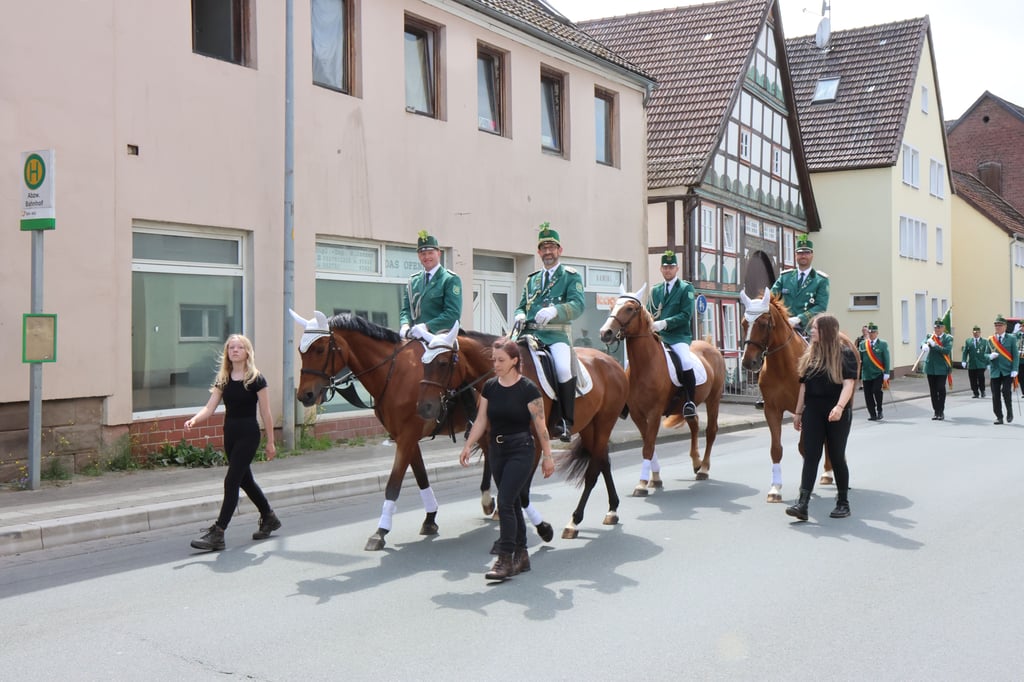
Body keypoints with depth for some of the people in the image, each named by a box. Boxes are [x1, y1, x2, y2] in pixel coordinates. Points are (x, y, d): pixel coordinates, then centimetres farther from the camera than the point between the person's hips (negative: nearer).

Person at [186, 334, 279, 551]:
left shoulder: (256, 379, -8)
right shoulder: (223, 379, 7)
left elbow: (265, 413, -6)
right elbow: (210, 407, 0)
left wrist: (270, 442, -4)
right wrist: (194, 420, -20)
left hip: (248, 434, -7)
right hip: (230, 433, 7)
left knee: (232, 480, -11)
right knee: (245, 480, 16)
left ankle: (217, 533, -10)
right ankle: (269, 518, 36)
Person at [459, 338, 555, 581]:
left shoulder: (528, 389, -11)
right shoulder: (490, 387, 4)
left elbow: (540, 425, -7)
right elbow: (481, 421, 8)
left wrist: (547, 455, -5)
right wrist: (468, 446, -1)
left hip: (521, 451, -6)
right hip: (496, 450, 6)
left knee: (505, 501, -14)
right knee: (513, 503, 12)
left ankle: (505, 560, -8)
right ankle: (522, 555, 23)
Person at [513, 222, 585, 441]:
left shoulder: (571, 277, 8)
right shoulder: (531, 279, 24)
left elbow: (578, 305, -8)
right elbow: (521, 306, 25)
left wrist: (554, 311, -27)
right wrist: (520, 316, -1)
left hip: (556, 335, -4)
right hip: (529, 333, 5)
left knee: (564, 368, -31)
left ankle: (567, 423, -17)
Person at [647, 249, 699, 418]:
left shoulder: (686, 288, 3)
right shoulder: (655, 290, 18)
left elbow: (686, 315, -8)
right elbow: (649, 313, 19)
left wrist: (664, 323, -20)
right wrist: (649, 325, -5)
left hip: (678, 336, -5)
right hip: (656, 335, 5)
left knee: (686, 362, -32)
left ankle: (690, 402, -20)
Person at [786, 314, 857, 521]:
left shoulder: (845, 354, -5)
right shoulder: (809, 355, 10)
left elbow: (848, 383, -14)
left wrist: (840, 407, -29)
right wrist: (798, 413, 14)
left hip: (837, 414, -4)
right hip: (813, 412, 4)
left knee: (837, 457, 5)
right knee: (810, 456, -2)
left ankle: (843, 502, 20)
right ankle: (802, 504, -9)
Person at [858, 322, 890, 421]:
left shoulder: (883, 344, 3)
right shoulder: (862, 345, 8)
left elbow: (886, 360, 0)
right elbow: (859, 360, 8)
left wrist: (886, 373, -6)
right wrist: (859, 375, 1)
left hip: (878, 373, -3)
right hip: (866, 374, 3)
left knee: (876, 390, -19)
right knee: (868, 395, 1)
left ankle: (879, 410, 2)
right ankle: (872, 415, 13)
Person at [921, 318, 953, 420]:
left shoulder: (948, 338, 0)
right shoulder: (930, 336, 10)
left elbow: (947, 350, -15)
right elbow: (923, 343, -6)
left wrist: (934, 345, -22)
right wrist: (925, 346, -29)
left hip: (941, 368, -4)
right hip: (930, 368, 4)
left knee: (941, 390, -3)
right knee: (933, 391, 7)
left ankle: (941, 412, 5)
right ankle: (936, 412, 14)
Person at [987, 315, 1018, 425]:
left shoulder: (1011, 338, 3)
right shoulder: (990, 340, 9)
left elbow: (1015, 355, -1)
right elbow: (986, 354, 12)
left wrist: (1014, 370, -10)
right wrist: (990, 356, -13)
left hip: (1008, 371, -3)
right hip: (995, 371, 3)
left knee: (1006, 391, -15)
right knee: (995, 395, 2)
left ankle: (1009, 411, 9)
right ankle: (999, 417, 11)